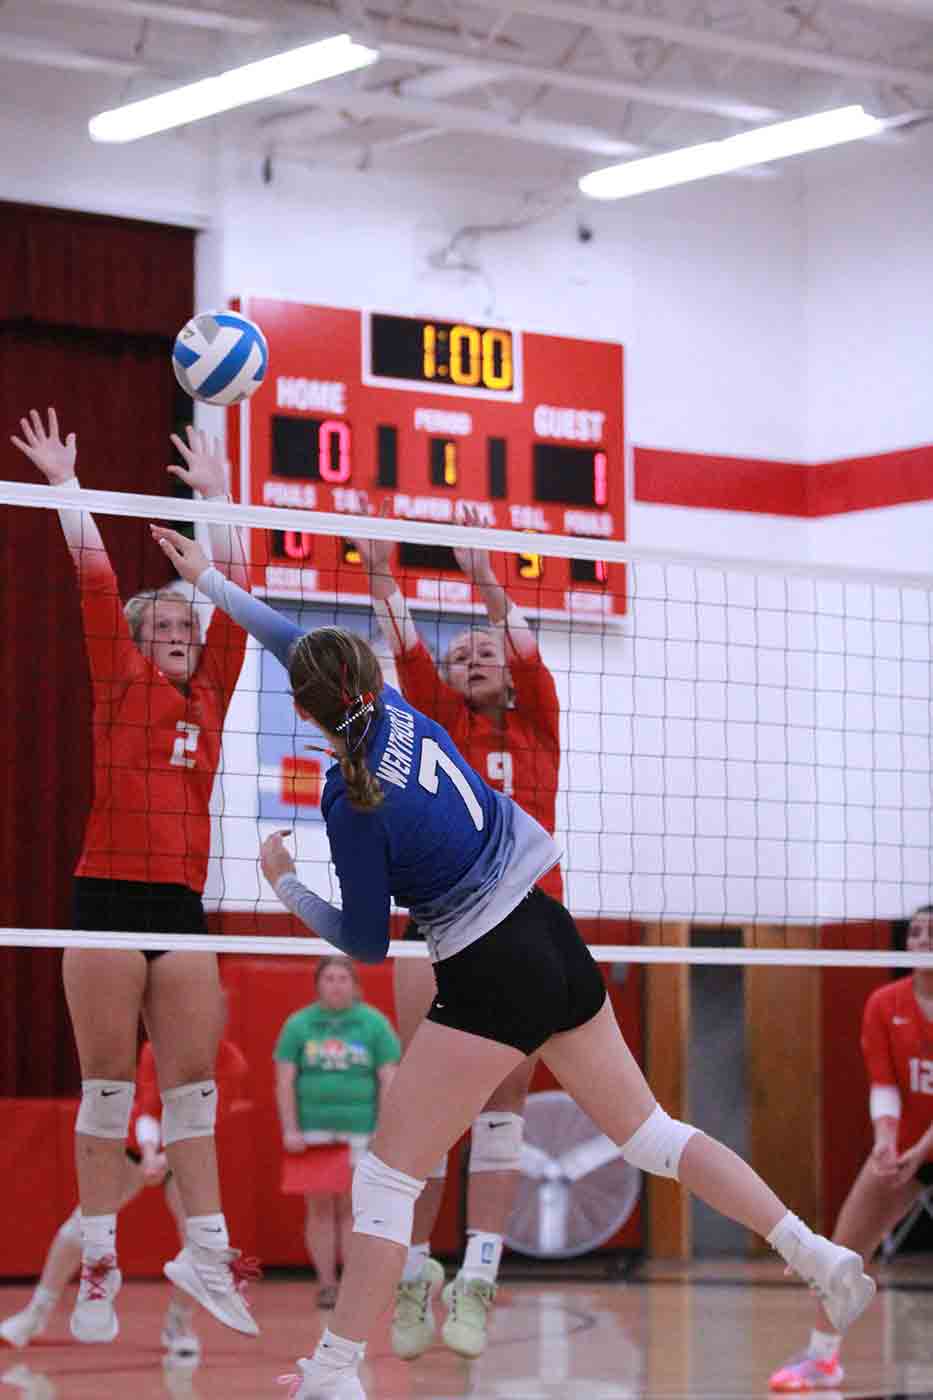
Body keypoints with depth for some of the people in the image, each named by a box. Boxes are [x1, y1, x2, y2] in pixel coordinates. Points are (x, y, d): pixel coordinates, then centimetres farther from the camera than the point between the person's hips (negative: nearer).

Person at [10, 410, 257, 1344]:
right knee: (108, 1086, -2)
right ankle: (97, 1265, 1)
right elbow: (94, 577, 0)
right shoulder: (119, 687, 4)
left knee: (194, 1084, 3)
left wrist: (216, 496, 15)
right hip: (109, 895, -4)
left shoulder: (211, 696, 13)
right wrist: (65, 485, 0)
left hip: (182, 904, 4)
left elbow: (232, 591, 13)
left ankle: (206, 1248, 7)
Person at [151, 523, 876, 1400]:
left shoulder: (355, 805, -16)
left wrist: (285, 885, 9)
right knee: (651, 1136, 15)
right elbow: (302, 641, 19)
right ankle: (817, 1256, 12)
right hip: (554, 937, 8)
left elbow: (367, 943, -4)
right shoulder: (393, 707, 0)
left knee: (386, 1172, 0)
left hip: (489, 980, -8)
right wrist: (207, 579, 28)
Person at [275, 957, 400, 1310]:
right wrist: (290, 1130, -5)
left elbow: (388, 1079, 2)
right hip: (313, 1130, 1)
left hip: (358, 1130, -1)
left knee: (352, 1209, -2)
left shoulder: (374, 1024, 4)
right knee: (319, 1207, 1)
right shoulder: (299, 1024, 6)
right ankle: (326, 1285, 5)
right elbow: (284, 1081, 4)